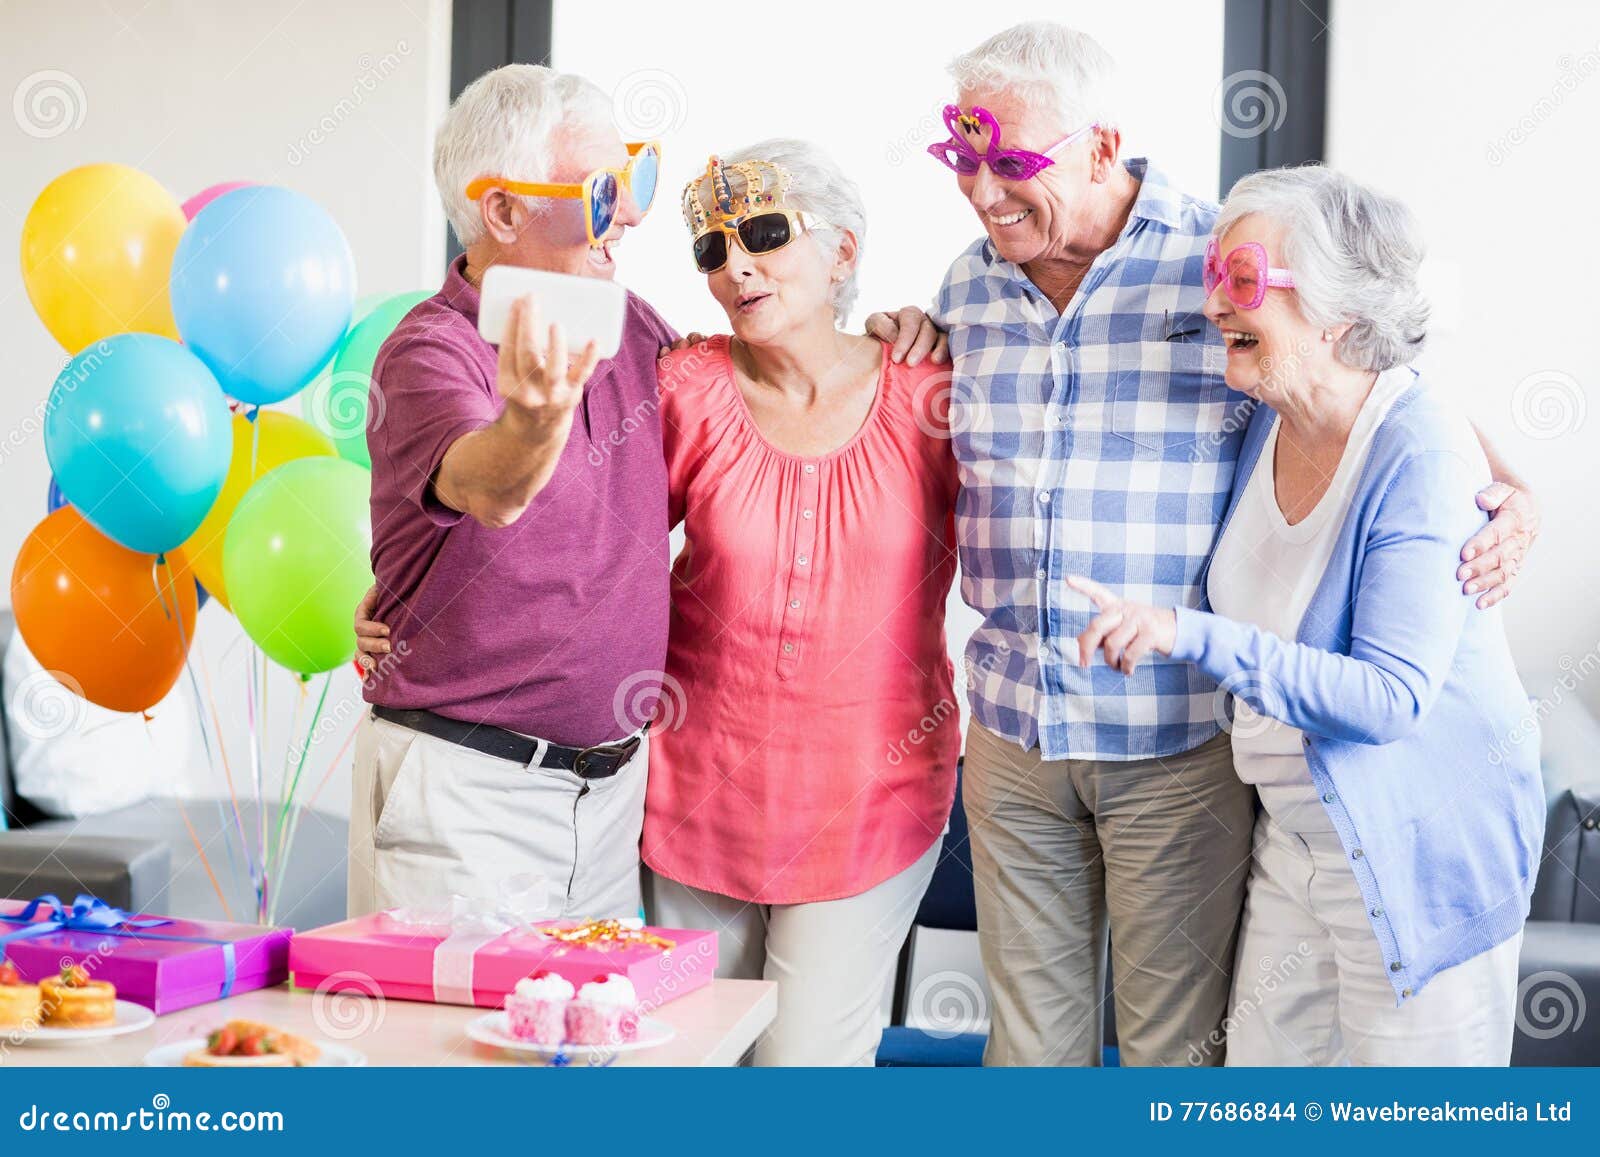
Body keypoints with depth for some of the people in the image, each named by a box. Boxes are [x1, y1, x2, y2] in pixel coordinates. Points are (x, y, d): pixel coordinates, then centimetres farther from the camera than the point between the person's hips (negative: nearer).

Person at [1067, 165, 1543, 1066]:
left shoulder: (1422, 456, -23)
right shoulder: (1265, 423, 0)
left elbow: (1392, 696, -28)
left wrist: (1191, 637, -34)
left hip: (1421, 854, -7)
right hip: (1294, 836, 7)